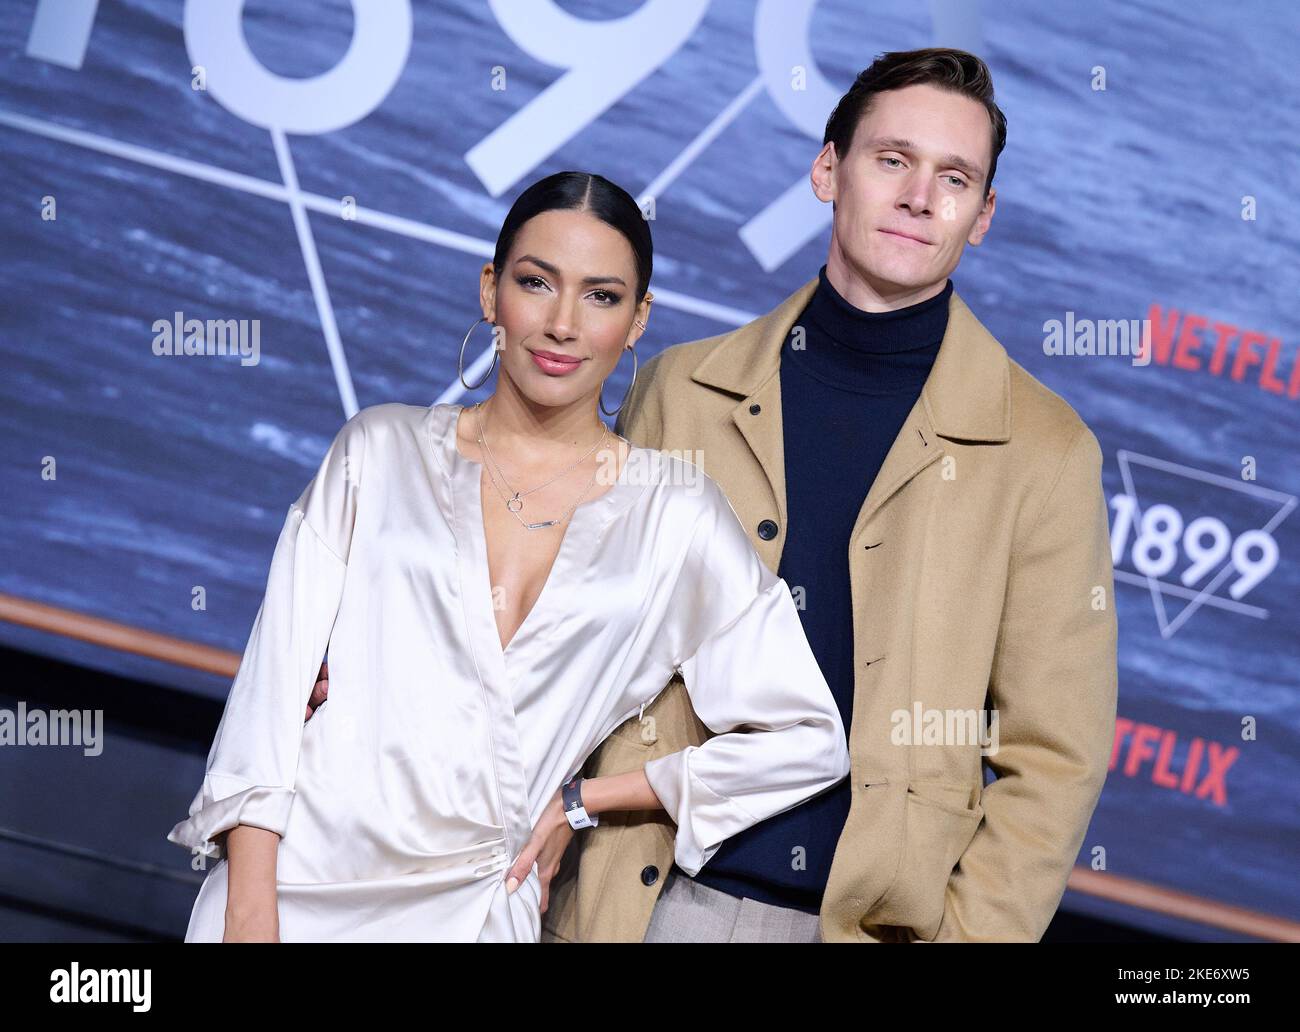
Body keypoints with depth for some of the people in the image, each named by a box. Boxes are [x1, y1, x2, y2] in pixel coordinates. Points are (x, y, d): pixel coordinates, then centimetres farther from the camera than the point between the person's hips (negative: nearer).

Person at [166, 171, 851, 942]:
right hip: (299, 884, 0)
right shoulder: (381, 450, 4)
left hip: (472, 907, 0)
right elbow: (278, 670, -1)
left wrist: (584, 801, 1)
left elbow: (807, 740, 1)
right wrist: (249, 907, -10)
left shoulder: (676, 514, 1)